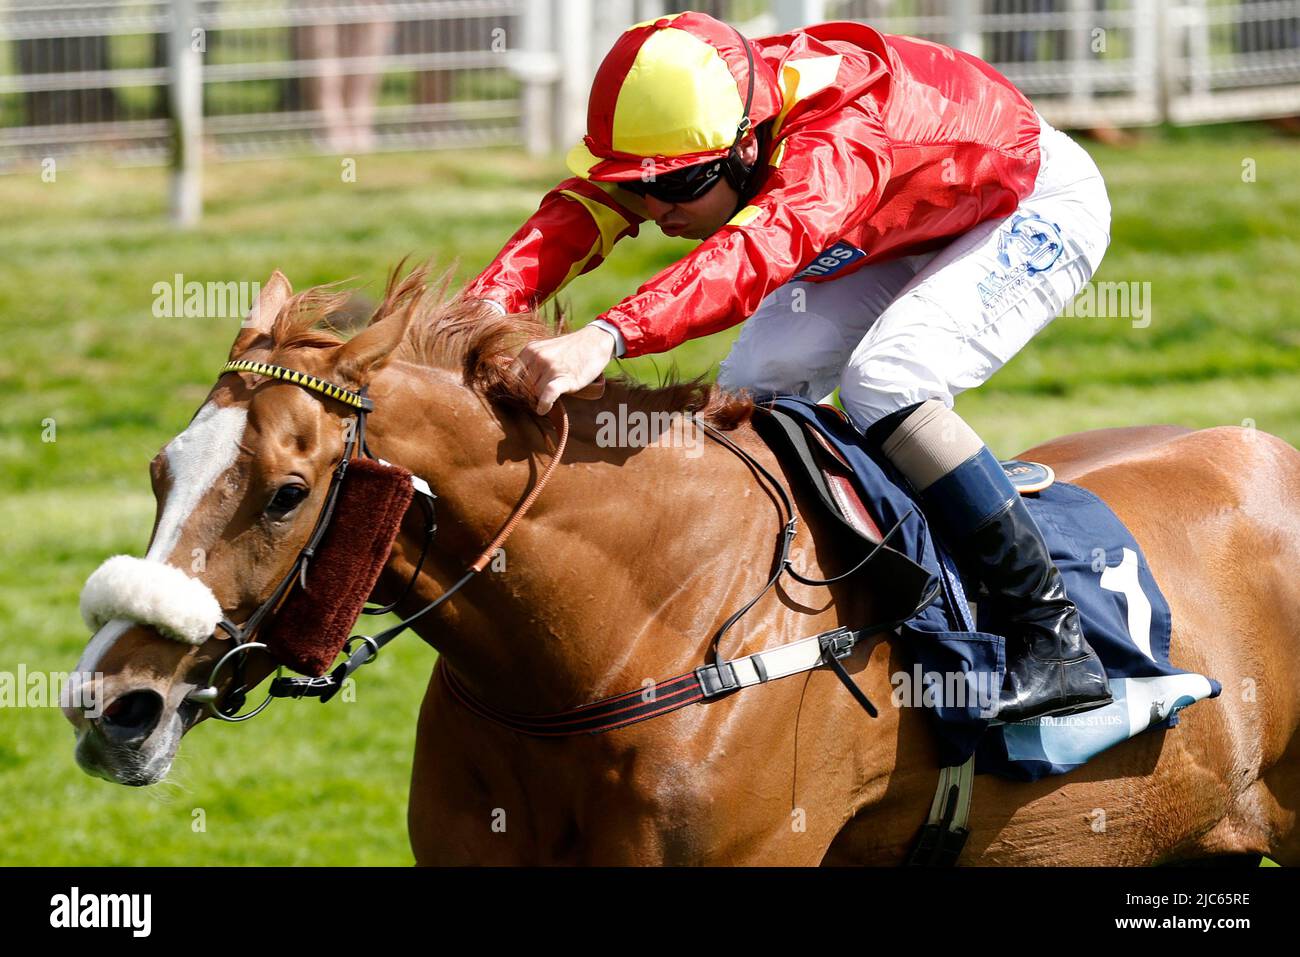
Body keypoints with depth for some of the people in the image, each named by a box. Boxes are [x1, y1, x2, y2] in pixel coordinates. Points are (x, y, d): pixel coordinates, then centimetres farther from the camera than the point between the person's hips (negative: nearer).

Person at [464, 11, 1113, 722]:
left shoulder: (837, 138, -43)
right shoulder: (693, 129, -21)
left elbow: (758, 250, -60)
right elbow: (576, 212, -31)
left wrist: (606, 337, -73)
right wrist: (486, 308, -51)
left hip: (1039, 210, -8)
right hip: (901, 231, 8)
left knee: (882, 379, -29)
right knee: (755, 385, -7)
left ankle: (1053, 637, -24)